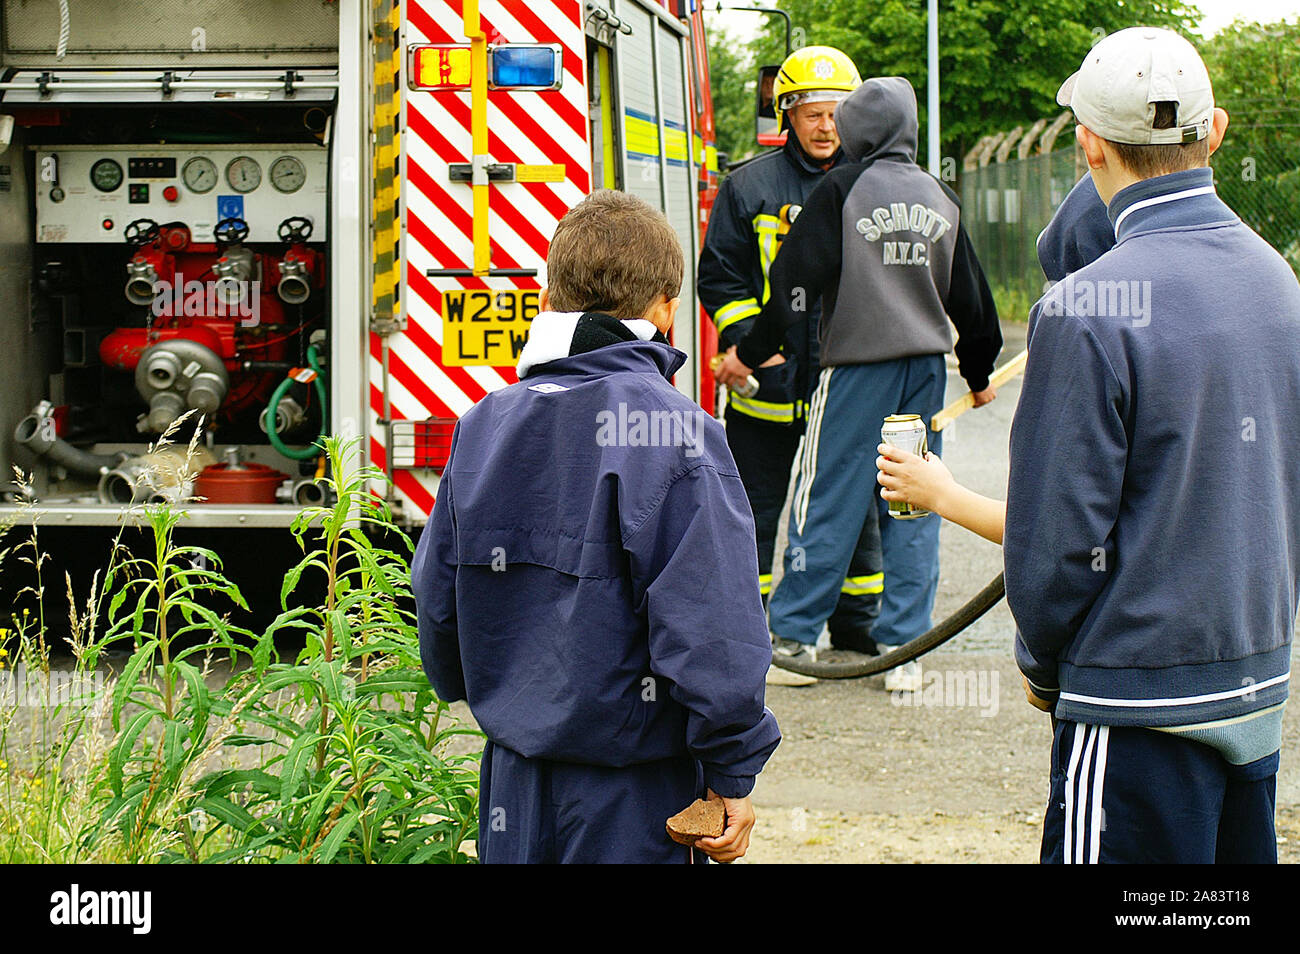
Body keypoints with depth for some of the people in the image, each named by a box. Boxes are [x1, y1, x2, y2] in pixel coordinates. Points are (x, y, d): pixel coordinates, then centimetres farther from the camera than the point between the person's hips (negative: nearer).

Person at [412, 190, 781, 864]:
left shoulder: (482, 426, 3)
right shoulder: (673, 430, -15)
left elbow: (436, 602, 10)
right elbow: (710, 622, -19)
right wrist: (731, 775, -10)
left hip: (514, 784, 6)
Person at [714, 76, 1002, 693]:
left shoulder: (842, 190, -7)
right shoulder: (940, 199, 8)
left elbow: (796, 281, -9)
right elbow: (970, 295, 14)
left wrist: (751, 353, 0)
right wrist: (978, 371, 27)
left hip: (858, 363, -4)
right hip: (925, 366, 5)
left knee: (827, 501, 2)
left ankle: (792, 631, 10)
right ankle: (904, 646, 7)